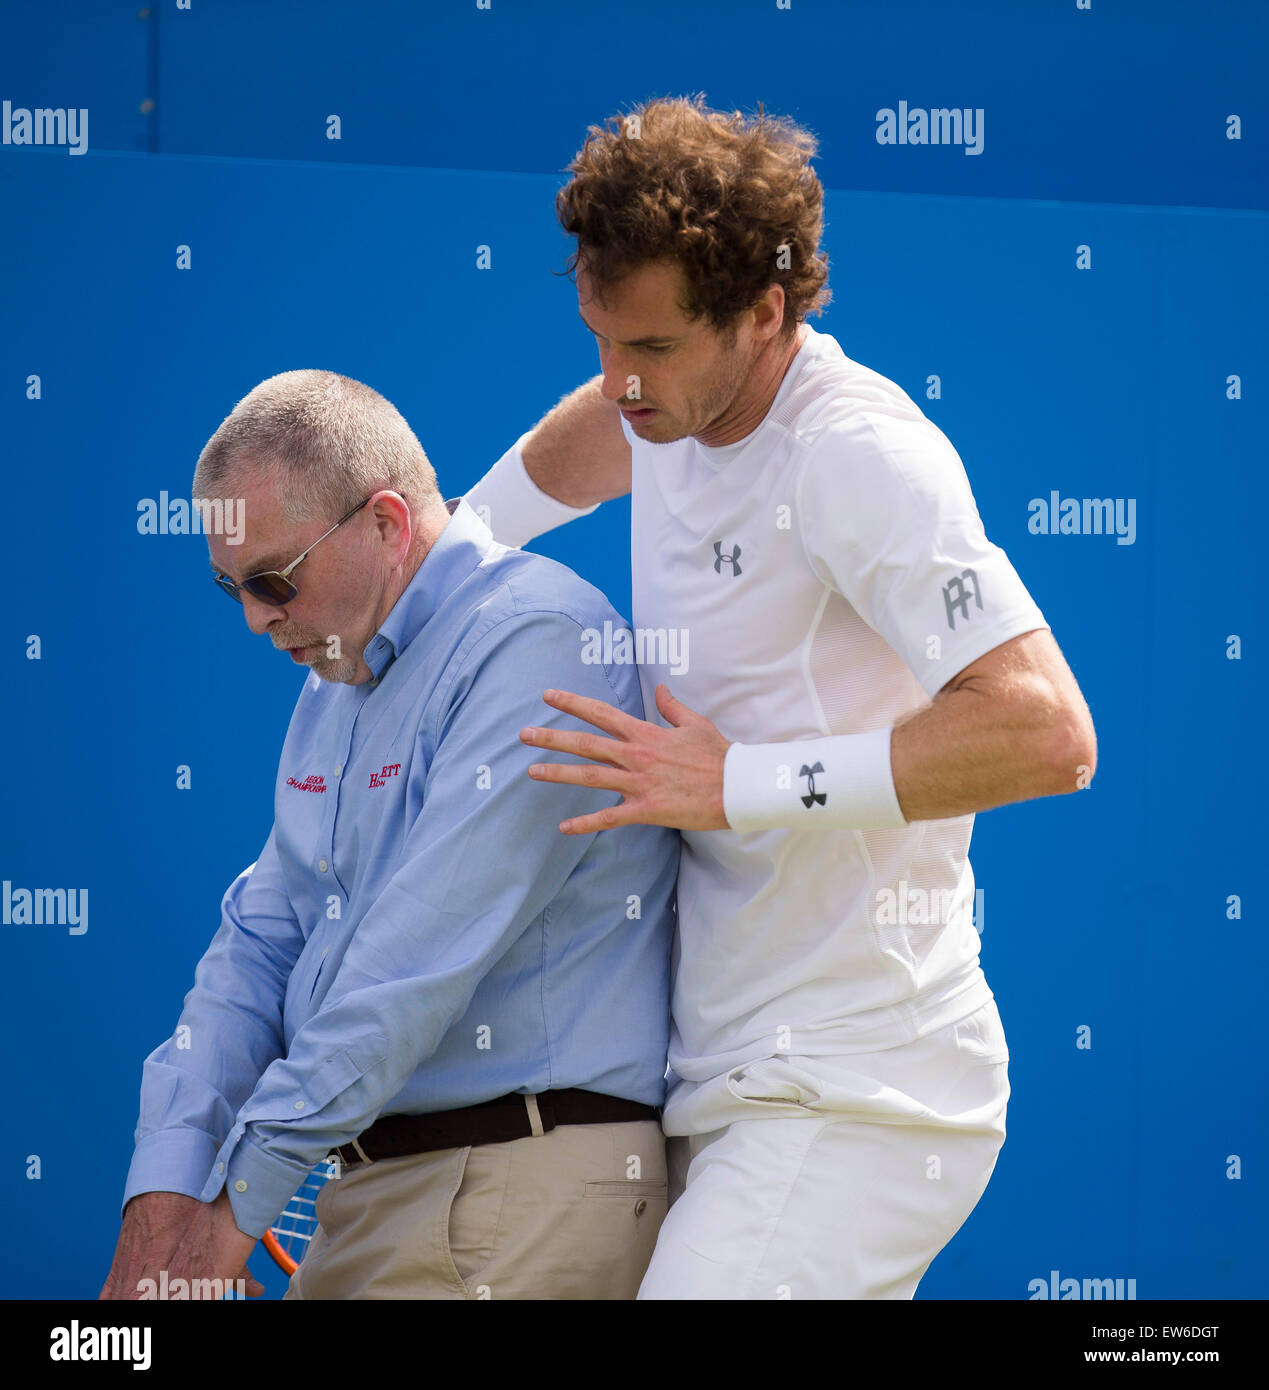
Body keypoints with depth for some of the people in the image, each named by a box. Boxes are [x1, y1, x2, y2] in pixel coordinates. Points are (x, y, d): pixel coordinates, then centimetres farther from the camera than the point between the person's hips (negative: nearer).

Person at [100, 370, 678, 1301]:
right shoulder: (338, 685, 16)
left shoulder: (533, 643, -15)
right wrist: (165, 1190, -4)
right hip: (377, 1183, 8)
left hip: (520, 1204, -8)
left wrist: (236, 1204, -16)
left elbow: (418, 966, -20)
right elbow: (258, 942, 11)